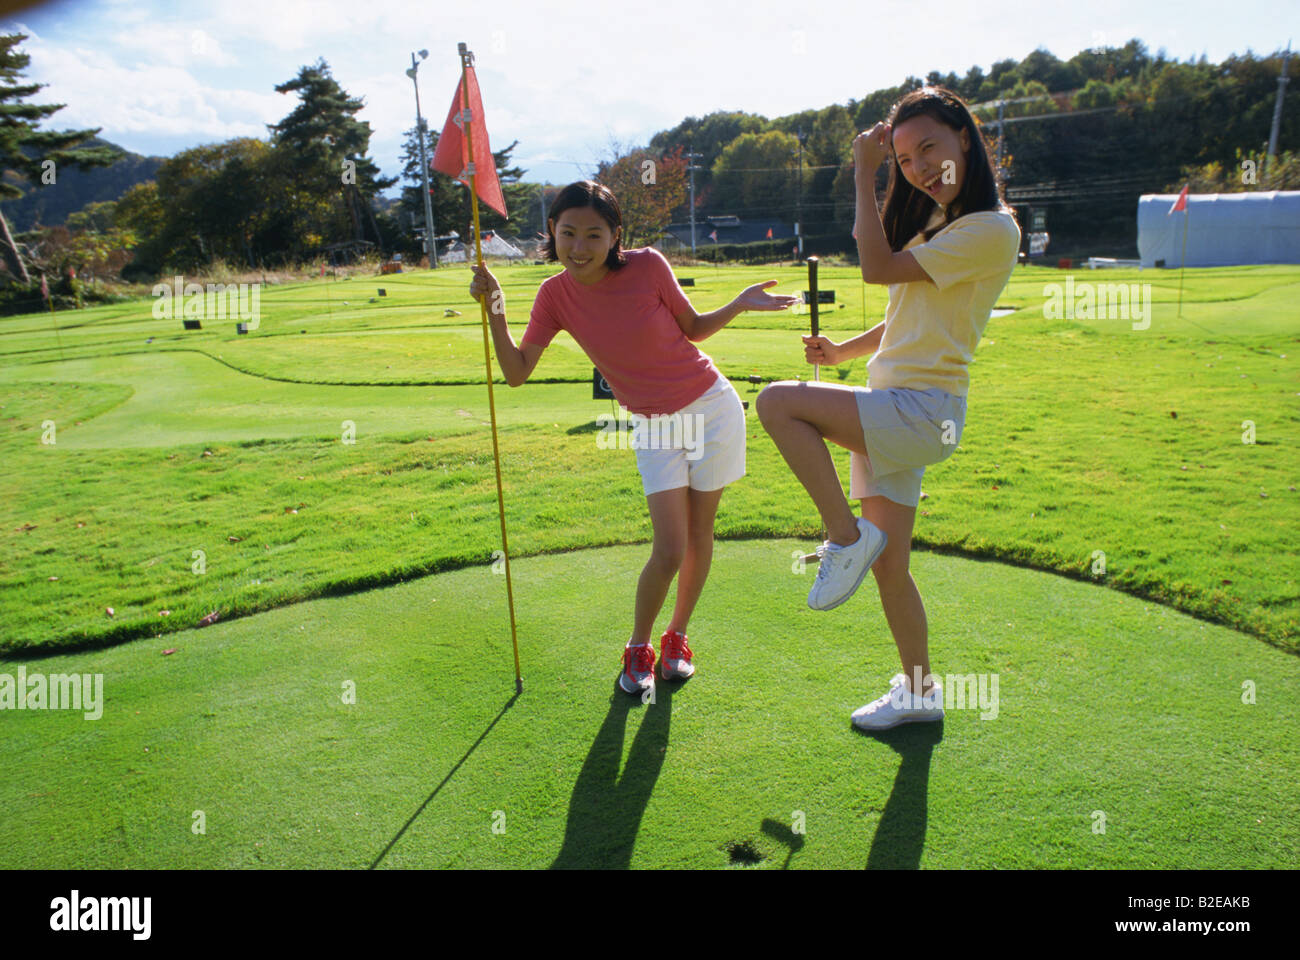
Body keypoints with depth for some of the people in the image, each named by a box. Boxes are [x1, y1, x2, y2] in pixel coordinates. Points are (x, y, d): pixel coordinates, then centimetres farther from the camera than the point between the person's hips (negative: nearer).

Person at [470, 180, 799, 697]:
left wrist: (739, 304, -14)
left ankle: (677, 636, 32)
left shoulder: (647, 265, -15)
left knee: (699, 537, 8)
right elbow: (516, 372, -11)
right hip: (653, 426, 1)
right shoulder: (556, 295, -8)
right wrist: (495, 314, -22)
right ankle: (638, 649, 18)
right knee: (669, 553, -9)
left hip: (712, 406, 0)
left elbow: (693, 328, 0)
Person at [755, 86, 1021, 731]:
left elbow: (879, 268, -16)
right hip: (888, 413, 9)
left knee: (778, 402, -24)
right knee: (889, 570, 12)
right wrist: (841, 351, 6)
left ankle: (847, 538, -13)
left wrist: (864, 176, -8)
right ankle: (920, 693, 28)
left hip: (922, 411, -9)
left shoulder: (990, 229, -9)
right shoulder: (934, 224, 21)